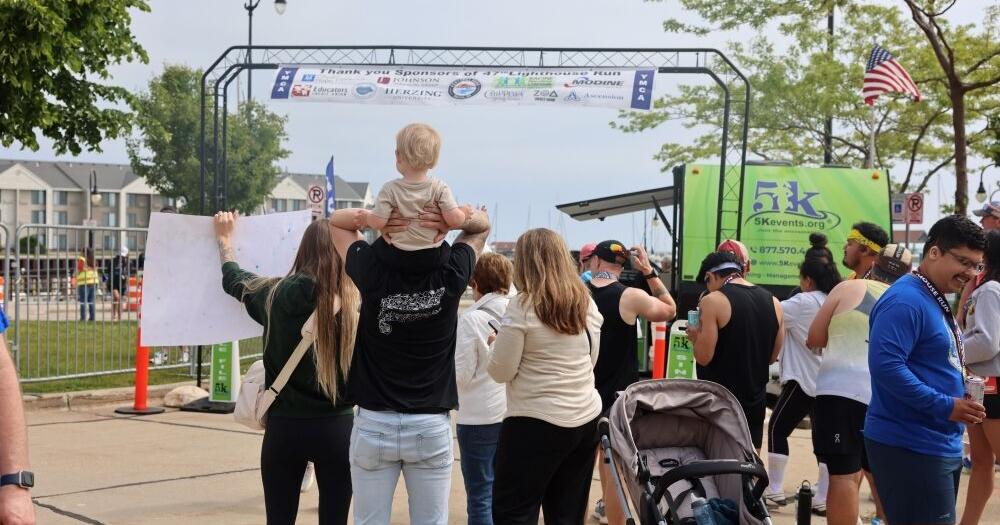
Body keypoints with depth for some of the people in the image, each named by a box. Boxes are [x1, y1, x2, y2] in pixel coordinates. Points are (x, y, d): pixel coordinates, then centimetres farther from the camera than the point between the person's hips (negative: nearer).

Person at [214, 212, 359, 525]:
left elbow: (234, 280, 15)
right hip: (337, 428, -1)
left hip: (285, 427, 1)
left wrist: (225, 238, 32)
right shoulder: (353, 303, -10)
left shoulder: (278, 295, -6)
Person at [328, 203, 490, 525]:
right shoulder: (452, 272, -10)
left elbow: (336, 220, 7)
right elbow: (482, 224, 9)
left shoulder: (373, 270, -12)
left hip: (374, 424, 0)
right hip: (432, 425, 1)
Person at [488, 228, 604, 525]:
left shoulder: (523, 306, -12)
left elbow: (501, 372, -8)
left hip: (536, 423, -7)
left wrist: (496, 343, 10)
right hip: (587, 419, 7)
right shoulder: (587, 303, 7)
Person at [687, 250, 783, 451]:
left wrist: (696, 337, 5)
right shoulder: (773, 303, 5)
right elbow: (772, 356, 12)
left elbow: (703, 357, -14)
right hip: (755, 401, 5)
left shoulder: (713, 301, -12)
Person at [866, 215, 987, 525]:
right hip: (911, 448, -10)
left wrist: (961, 400, 9)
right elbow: (885, 365, -27)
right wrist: (944, 406, -24)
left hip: (944, 446, 10)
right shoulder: (906, 301, -16)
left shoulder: (937, 302, 15)